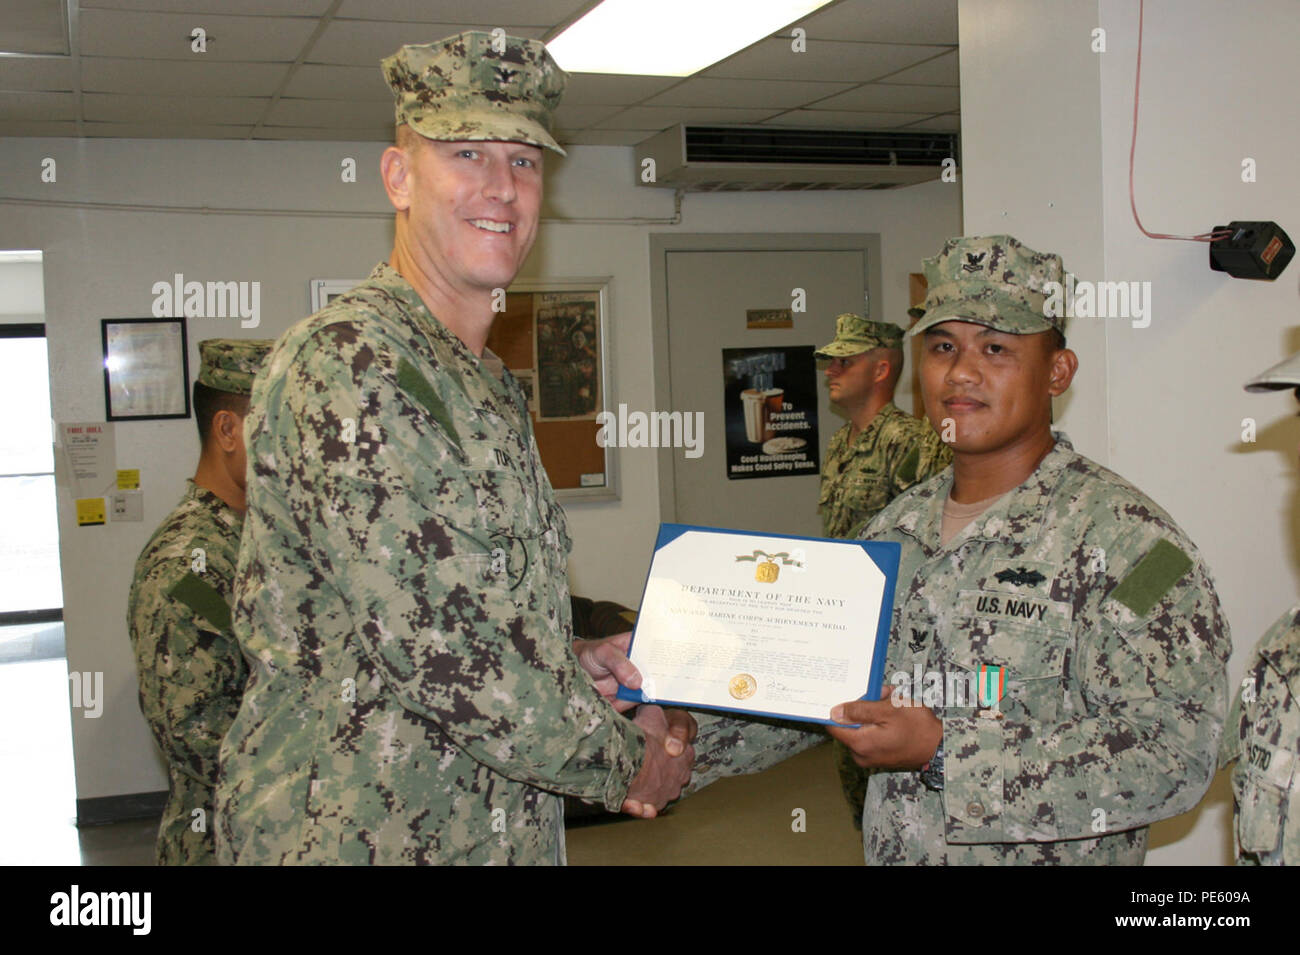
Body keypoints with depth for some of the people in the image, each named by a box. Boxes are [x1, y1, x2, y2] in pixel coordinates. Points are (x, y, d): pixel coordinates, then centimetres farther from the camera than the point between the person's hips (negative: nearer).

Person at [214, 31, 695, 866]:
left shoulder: (494, 387, 12)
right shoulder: (346, 361, -18)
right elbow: (432, 639, -24)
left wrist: (572, 664, 2)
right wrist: (624, 763, -13)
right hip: (357, 834, -8)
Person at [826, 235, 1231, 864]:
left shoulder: (1122, 536, -17)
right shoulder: (895, 529, 1)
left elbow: (1174, 755, -25)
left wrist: (945, 751, -28)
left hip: (1054, 854, -5)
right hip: (890, 853, 6)